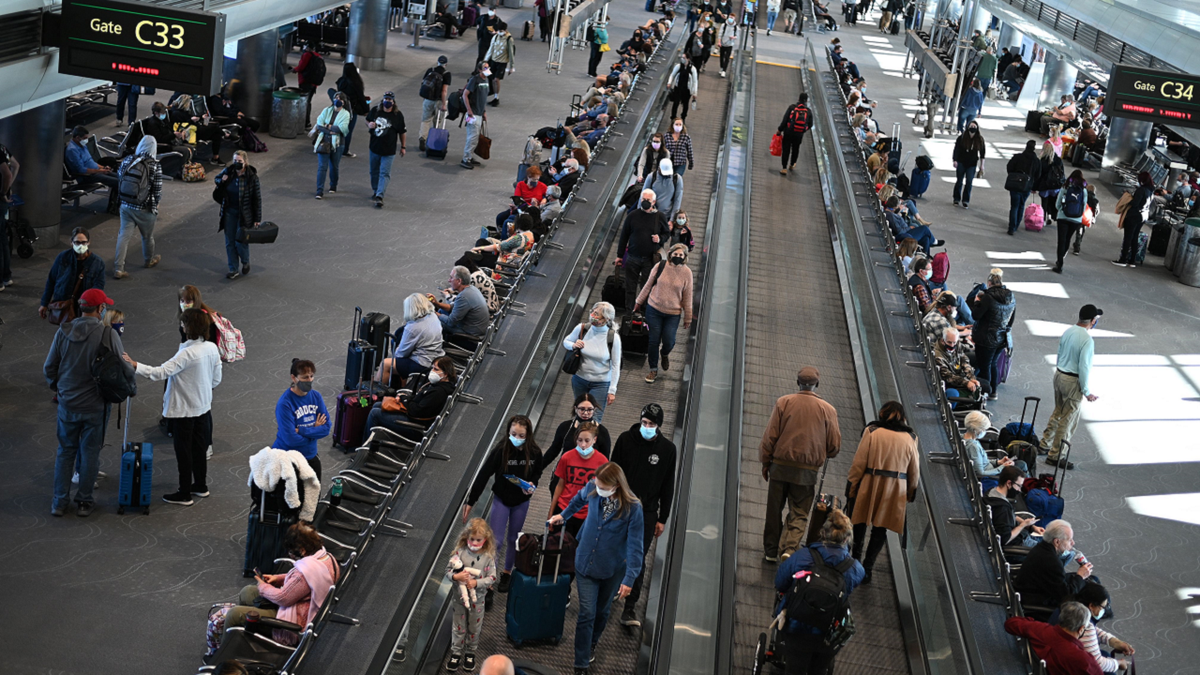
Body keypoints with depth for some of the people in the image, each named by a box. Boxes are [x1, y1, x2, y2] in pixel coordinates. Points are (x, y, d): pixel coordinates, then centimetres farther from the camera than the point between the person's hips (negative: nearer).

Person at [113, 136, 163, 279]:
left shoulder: (127, 161, -3)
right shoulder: (155, 166, -14)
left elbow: (119, 178, 8)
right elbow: (158, 191, -10)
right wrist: (156, 204, 8)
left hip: (126, 206, 3)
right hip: (145, 208, -3)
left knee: (124, 235, 6)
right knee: (147, 236, 20)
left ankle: (118, 268, 1)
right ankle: (149, 260, 43)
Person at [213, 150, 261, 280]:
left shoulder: (252, 177, -16)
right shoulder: (228, 172, -5)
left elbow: (257, 199, -10)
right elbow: (216, 179, 16)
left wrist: (257, 219, -10)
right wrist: (221, 180, -10)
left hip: (244, 214, -4)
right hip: (229, 212, 4)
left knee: (240, 242, -1)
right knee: (230, 242, 10)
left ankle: (246, 263, 29)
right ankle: (233, 270, 24)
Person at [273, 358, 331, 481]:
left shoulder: (316, 396, -3)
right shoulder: (285, 404, -21)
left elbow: (326, 428, -8)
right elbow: (290, 439, -25)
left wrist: (301, 431, -21)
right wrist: (314, 431, -12)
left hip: (310, 456, 6)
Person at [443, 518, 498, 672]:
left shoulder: (488, 557, -14)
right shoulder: (460, 552, -12)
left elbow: (491, 578, -12)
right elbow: (448, 569, -7)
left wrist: (476, 582, -25)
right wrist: (456, 576, -27)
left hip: (477, 599, 0)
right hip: (459, 596, 0)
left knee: (474, 628, 16)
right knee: (459, 627, 13)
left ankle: (470, 653, 35)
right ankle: (456, 653, 30)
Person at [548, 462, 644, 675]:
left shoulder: (633, 509, -26)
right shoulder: (592, 489, -15)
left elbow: (635, 545, -22)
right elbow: (580, 498, 12)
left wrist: (629, 578, -22)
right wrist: (564, 514, 24)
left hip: (612, 569, -1)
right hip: (586, 562, 1)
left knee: (601, 611, 21)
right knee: (586, 613, -1)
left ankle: (592, 643, 50)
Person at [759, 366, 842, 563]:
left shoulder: (783, 402, -4)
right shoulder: (828, 410, -3)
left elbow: (770, 436, -5)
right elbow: (835, 446, 1)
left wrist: (765, 462, 6)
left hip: (780, 466, 0)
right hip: (807, 471, 0)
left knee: (774, 511, 13)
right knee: (799, 514, 7)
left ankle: (770, 550, 19)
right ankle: (789, 548, -11)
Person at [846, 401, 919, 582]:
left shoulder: (872, 431, -6)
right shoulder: (910, 438, 2)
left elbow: (859, 462, -8)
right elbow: (914, 470, 7)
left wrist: (852, 486, -1)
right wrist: (911, 492, 19)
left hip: (870, 485, -2)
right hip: (896, 489, 2)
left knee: (860, 523, 14)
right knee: (880, 528, 8)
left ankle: (855, 560, 17)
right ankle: (867, 568, 6)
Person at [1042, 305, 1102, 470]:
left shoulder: (1068, 332, 2)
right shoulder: (1087, 340, -22)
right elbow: (1084, 367, -22)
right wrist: (1086, 392, -14)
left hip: (1059, 375, 8)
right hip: (1073, 381, -8)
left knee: (1058, 412, 23)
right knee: (1068, 419, 3)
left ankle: (1045, 444, 32)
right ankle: (1054, 455, 9)